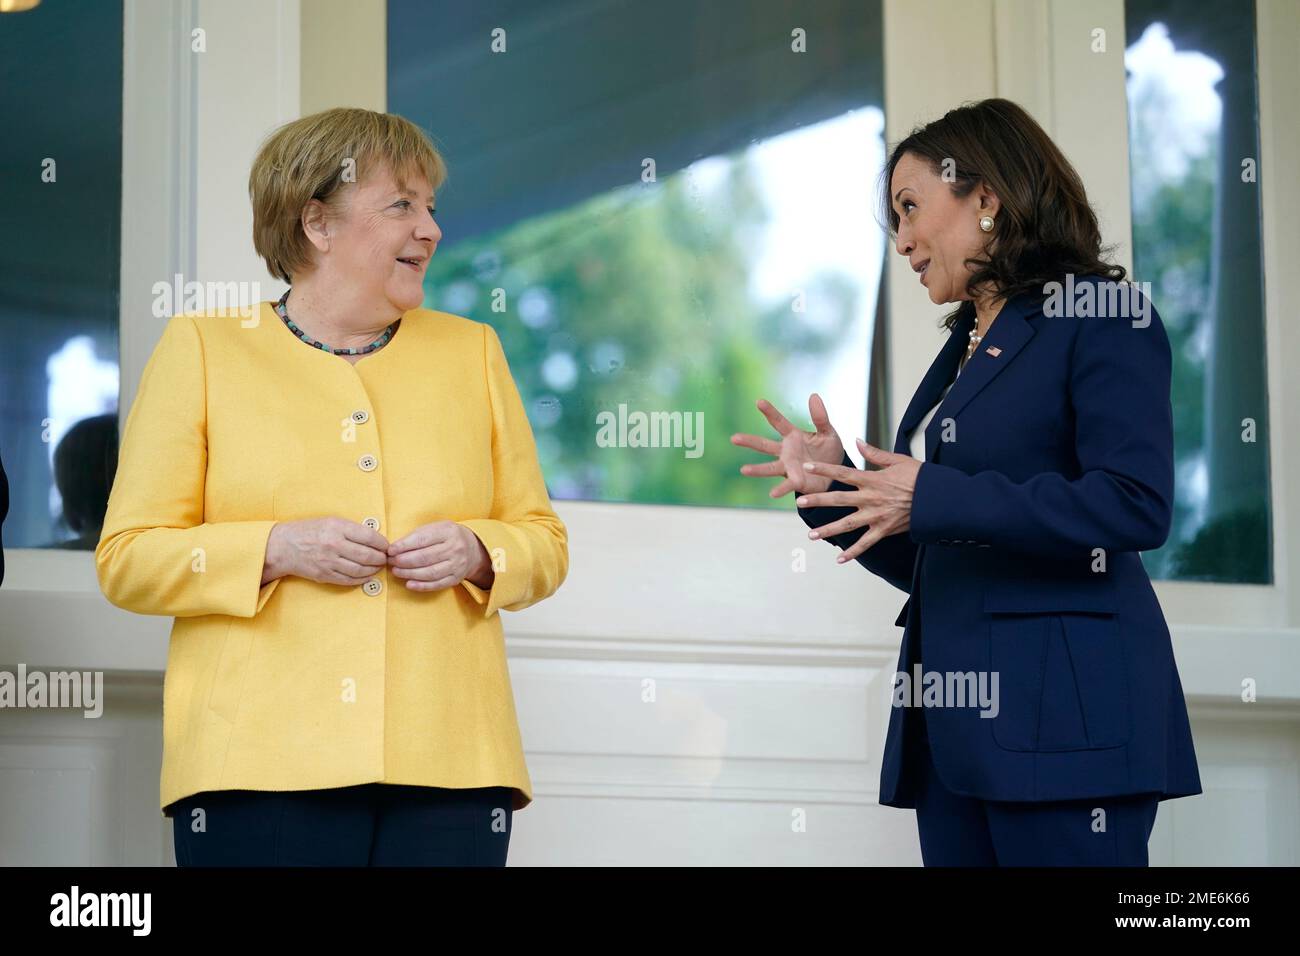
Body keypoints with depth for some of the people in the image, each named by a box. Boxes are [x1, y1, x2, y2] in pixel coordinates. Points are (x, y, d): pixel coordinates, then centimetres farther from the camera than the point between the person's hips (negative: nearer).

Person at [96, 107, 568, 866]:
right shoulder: (201, 350, 8)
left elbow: (546, 543, 17)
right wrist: (276, 550, -12)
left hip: (448, 767, 2)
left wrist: (477, 553, -5)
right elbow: (127, 558, 3)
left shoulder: (471, 350, 16)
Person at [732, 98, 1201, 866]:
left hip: (1063, 711, -8)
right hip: (955, 722, 8)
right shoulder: (963, 351, 21)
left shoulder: (1101, 317, -3)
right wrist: (834, 486, 6)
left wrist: (931, 500, -16)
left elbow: (1136, 506, -17)